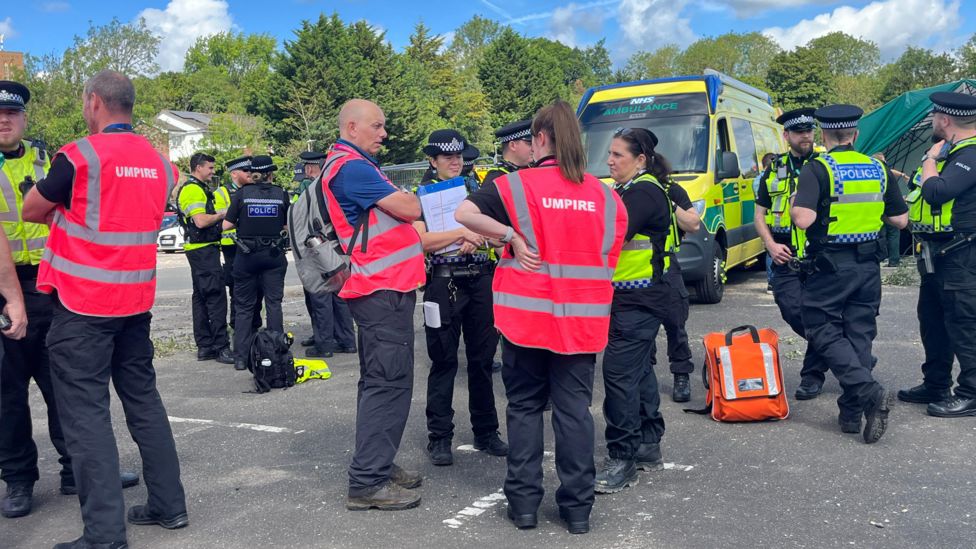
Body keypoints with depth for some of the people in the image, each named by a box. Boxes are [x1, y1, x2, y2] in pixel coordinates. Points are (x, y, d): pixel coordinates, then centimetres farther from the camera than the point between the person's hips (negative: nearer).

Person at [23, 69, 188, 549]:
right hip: (136, 300, 6)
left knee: (85, 413, -2)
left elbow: (30, 212, 1)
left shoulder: (80, 155, -12)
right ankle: (169, 504, 21)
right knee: (143, 399, 15)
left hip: (83, 304, -6)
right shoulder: (160, 162, 6)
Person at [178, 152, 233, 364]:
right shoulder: (193, 189, -13)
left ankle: (204, 346, 16)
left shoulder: (198, 188, 20)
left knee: (201, 297, 11)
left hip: (201, 250, 11)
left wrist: (217, 215, 10)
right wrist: (221, 214, -9)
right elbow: (200, 221, -22)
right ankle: (221, 347, -11)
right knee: (216, 297, -12)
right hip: (203, 249, -11)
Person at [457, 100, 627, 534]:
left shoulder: (518, 185, -5)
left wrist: (511, 237, -9)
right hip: (581, 320, 2)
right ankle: (578, 506, 14)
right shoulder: (605, 196, 4)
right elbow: (610, 259, 11)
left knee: (525, 406, 11)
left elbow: (464, 213, -11)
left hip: (527, 316, -2)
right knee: (574, 409, 9)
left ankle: (524, 500, 16)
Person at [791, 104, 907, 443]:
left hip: (830, 266, -5)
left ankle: (870, 393, -14)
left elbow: (803, 220, -24)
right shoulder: (878, 169, 6)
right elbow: (900, 220, 9)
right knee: (859, 334, 11)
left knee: (824, 332, 3)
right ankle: (852, 413, 16)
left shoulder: (816, 169, -12)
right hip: (868, 266, 6)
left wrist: (795, 205, -3)